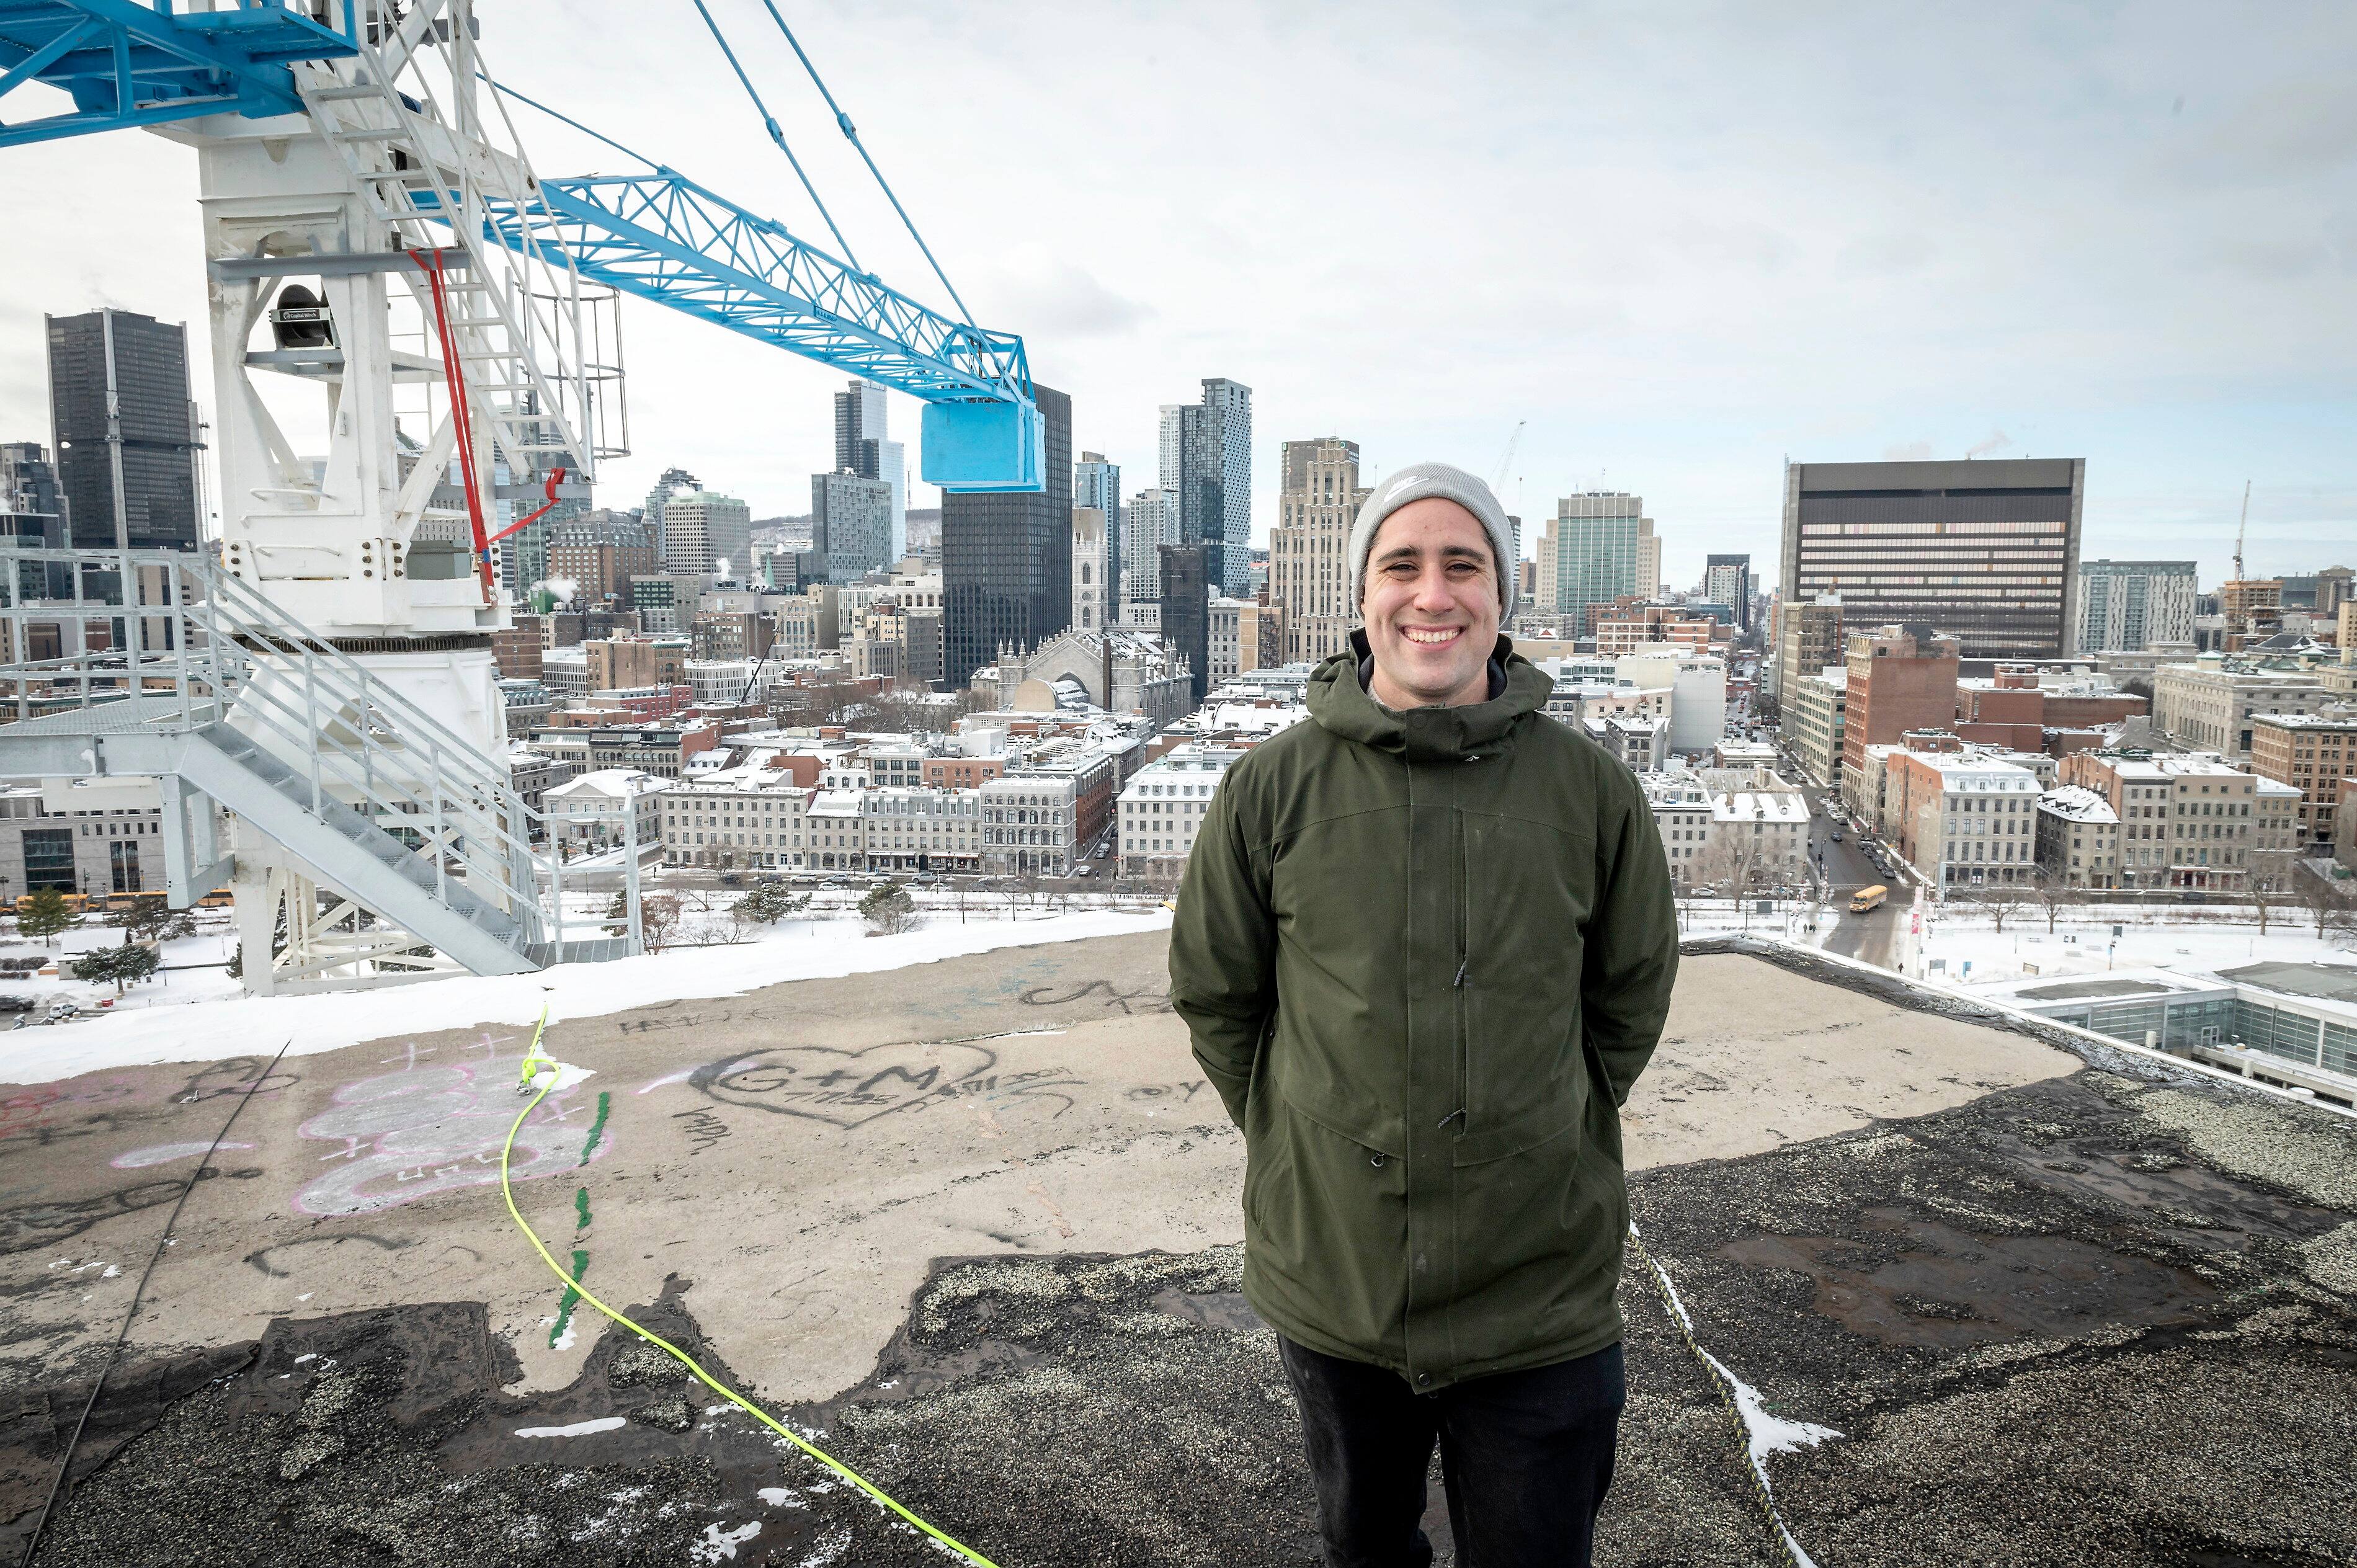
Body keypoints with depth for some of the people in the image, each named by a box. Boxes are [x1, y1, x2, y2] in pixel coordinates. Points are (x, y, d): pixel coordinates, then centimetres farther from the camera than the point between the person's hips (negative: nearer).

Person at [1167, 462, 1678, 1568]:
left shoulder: (1590, 789, -6)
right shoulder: (1273, 789, -7)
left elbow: (1632, 993, 7)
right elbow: (1213, 995, 4)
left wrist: (1541, 1133, 5)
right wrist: (1306, 1140, 3)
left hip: (1540, 1298, 0)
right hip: (1328, 1280, 1)